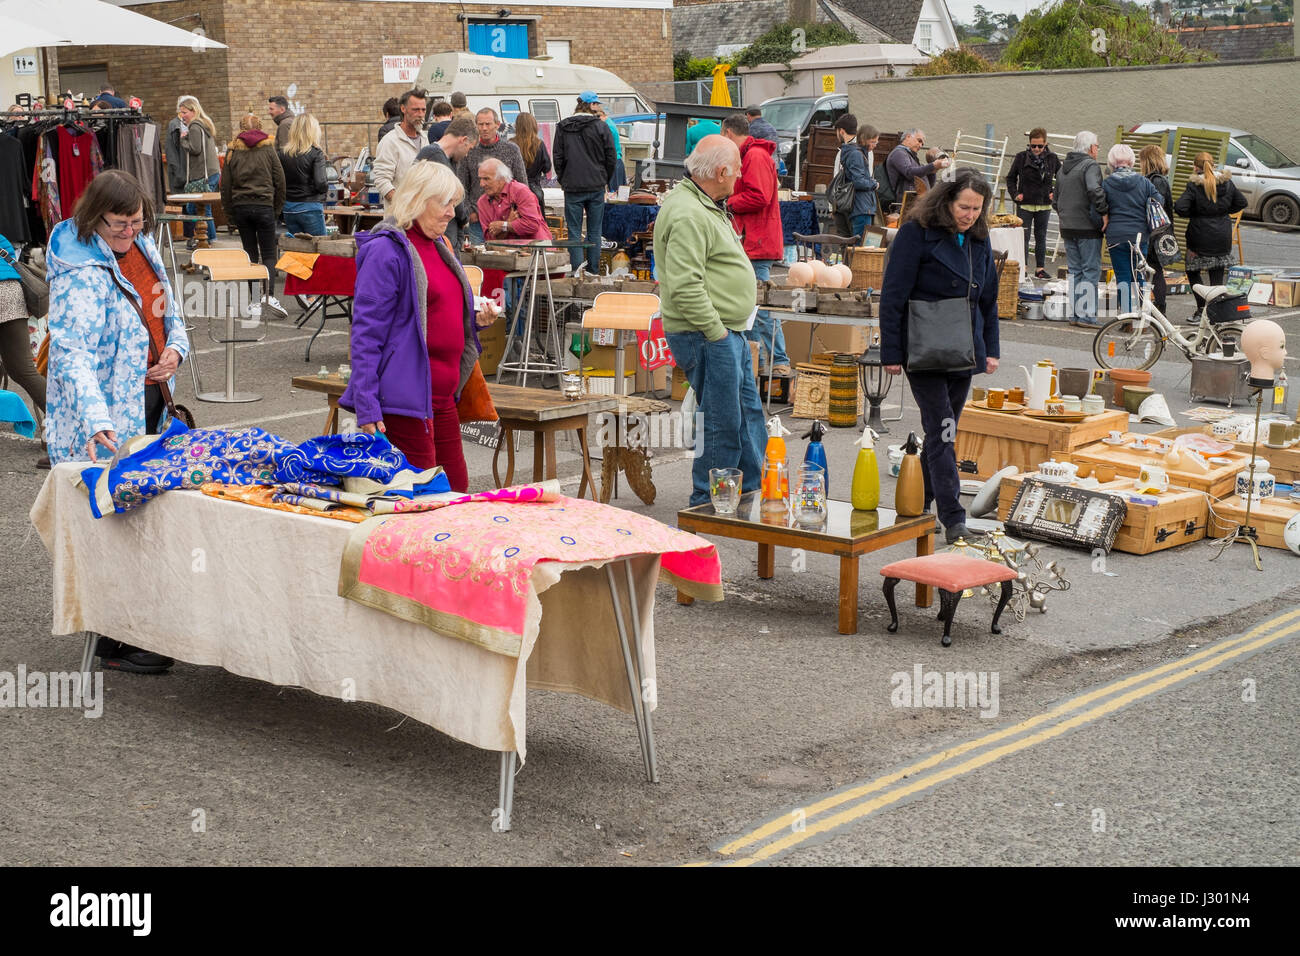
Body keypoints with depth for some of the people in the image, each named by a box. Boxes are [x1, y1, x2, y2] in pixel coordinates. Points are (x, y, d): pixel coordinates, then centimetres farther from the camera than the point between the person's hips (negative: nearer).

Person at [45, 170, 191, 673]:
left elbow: (167, 309, 19)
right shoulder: (80, 273, -20)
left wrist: (175, 347, -3)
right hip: (104, 415, -8)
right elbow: (74, 354, -28)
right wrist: (96, 422, -41)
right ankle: (114, 643, 6)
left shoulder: (142, 246, 6)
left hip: (147, 400, 8)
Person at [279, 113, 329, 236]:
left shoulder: (283, 153, 3)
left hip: (288, 208, 5)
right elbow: (321, 185, -17)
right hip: (310, 207, -5)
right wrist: (327, 176, 3)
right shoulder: (315, 153, -10)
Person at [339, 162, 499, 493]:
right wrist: (367, 408, -20)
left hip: (442, 397, 9)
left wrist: (478, 319, 6)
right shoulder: (386, 250, -11)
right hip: (405, 399, -9)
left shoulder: (439, 246, 16)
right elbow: (367, 332, -15)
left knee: (456, 488, 12)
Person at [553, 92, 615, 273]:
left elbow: (558, 158, 2)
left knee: (574, 232, 4)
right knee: (594, 232, 9)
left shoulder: (562, 127, 0)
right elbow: (612, 158, -1)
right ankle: (593, 271, 10)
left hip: (572, 188, 0)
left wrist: (563, 181, 13)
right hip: (596, 187, 0)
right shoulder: (600, 127, -4)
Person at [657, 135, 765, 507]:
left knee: (749, 413, 18)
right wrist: (716, 331, -22)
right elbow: (685, 286, -28)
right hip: (706, 336, -11)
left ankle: (754, 492, 30)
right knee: (721, 424, -4)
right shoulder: (687, 215, -21)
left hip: (728, 333, 11)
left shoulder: (706, 206, 15)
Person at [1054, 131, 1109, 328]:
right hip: (1088, 228, -8)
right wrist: (1104, 212, -19)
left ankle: (1076, 313, 13)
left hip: (1067, 228, 8)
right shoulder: (1090, 166, -11)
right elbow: (1094, 190, -28)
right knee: (1091, 271, -3)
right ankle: (1087, 315, -6)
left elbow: (1056, 198, 23)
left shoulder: (1062, 168, 16)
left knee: (1074, 271, 12)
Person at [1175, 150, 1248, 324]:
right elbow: (1241, 202, 10)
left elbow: (1180, 207, -22)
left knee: (1193, 271, 13)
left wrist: (1191, 214, -4)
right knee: (1217, 275, 9)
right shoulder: (1227, 183, 2)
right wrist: (1224, 212, 14)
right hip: (1222, 236, 4)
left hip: (1201, 236, -4)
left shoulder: (1194, 186, -14)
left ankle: (1202, 307, 2)